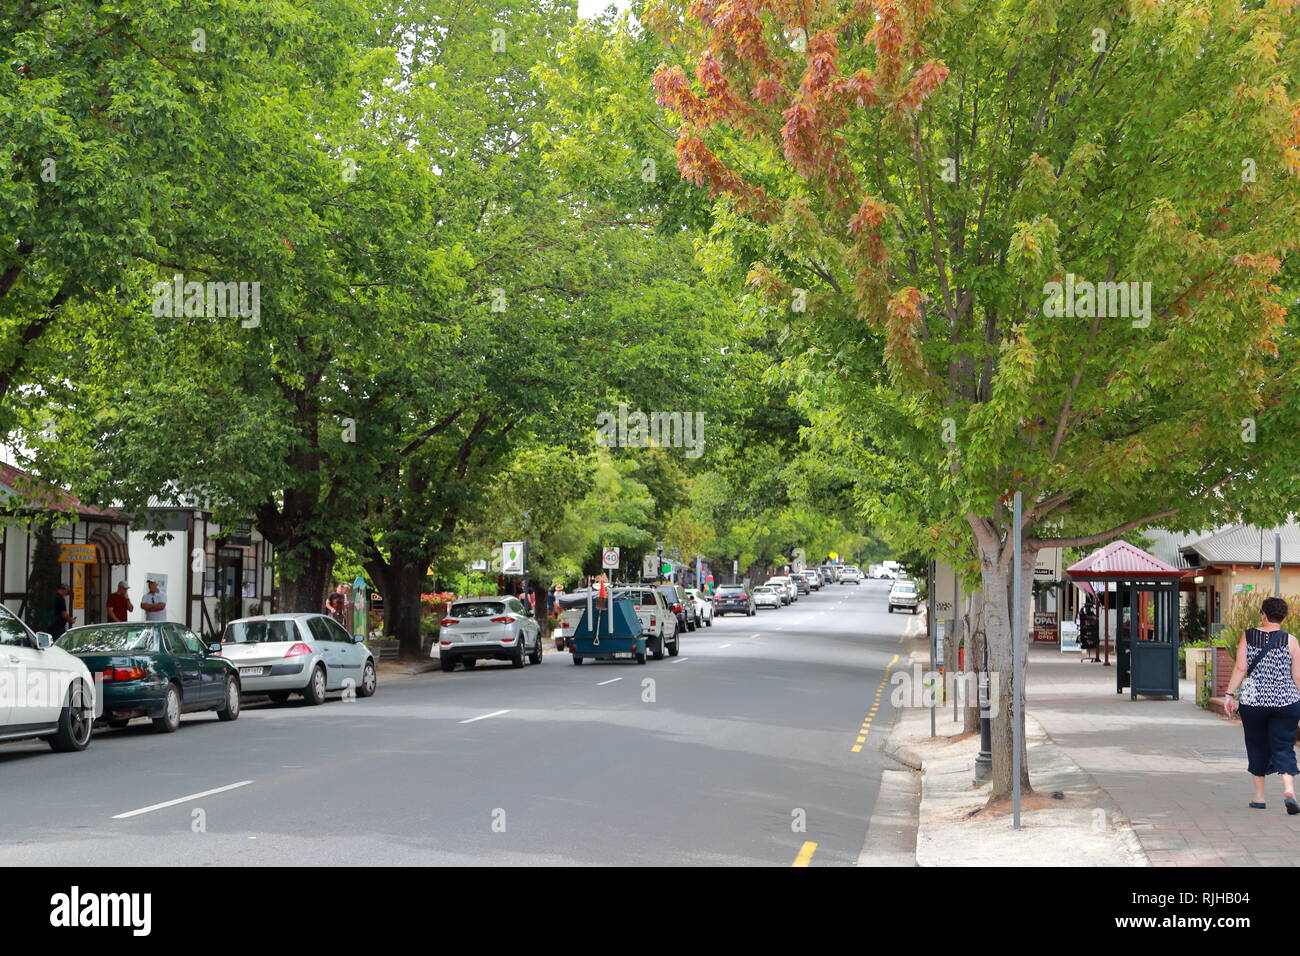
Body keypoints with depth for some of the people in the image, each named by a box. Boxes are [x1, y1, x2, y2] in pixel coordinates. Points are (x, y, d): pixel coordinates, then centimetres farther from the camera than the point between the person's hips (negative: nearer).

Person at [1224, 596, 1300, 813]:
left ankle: (1259, 797, 18)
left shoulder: (1247, 637, 0)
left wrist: (1230, 694, 0)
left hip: (1253, 700, 1)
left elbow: (1240, 668, -5)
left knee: (1257, 746, 13)